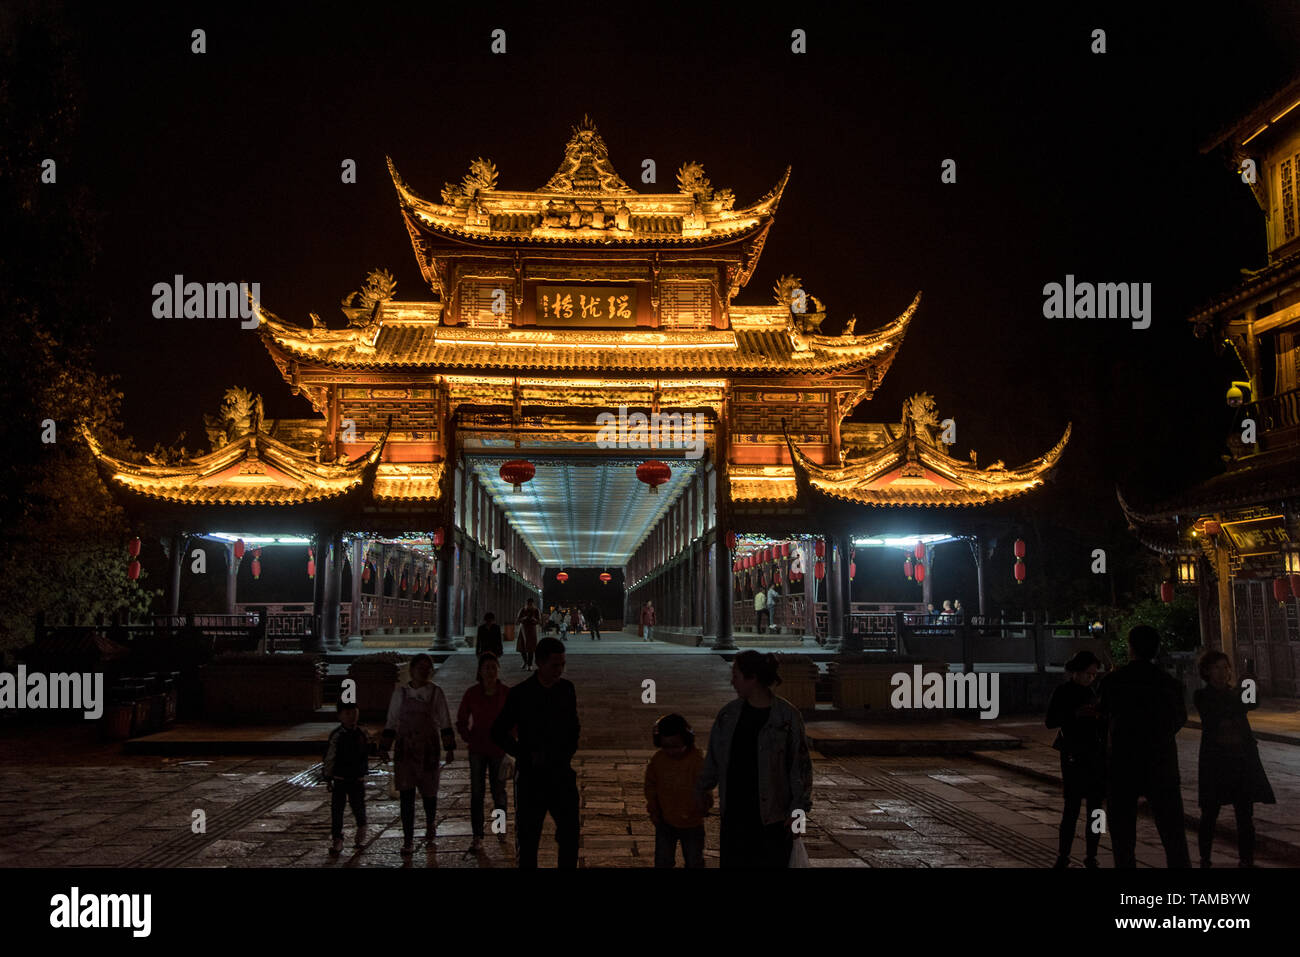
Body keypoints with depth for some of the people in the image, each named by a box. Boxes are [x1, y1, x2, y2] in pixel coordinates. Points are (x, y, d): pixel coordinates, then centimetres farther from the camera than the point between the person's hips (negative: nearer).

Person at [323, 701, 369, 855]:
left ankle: (361, 827, 34)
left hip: (357, 779, 2)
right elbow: (329, 757, -6)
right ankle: (337, 839, 7)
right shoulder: (336, 736, -11)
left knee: (358, 807, 4)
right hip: (340, 779, -1)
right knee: (336, 809, -2)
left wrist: (365, 770, 16)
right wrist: (327, 777, -4)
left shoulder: (362, 734, -1)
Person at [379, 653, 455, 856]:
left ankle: (430, 825, 39)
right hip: (405, 749, 0)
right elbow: (391, 722, 7)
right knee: (406, 794, -5)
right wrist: (384, 747, 5)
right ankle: (408, 839, 1)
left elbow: (445, 722, 1)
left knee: (429, 790, 11)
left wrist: (449, 748, -2)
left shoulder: (435, 692, -2)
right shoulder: (400, 692, 1)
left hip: (428, 749, 0)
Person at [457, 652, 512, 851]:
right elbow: (461, 720, 6)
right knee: (476, 792, -1)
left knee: (499, 790, 6)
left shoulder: (506, 692, -6)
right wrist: (468, 738, -3)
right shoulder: (472, 693, -6)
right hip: (477, 749, 0)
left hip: (498, 749, 0)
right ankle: (478, 837, 6)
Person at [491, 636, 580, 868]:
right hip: (531, 775, -3)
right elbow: (499, 733, -3)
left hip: (561, 772, 3)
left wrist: (569, 752, 5)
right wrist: (526, 756, -9)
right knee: (528, 835, 7)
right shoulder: (520, 694, -9)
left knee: (570, 832, 6)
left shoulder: (567, 689, 3)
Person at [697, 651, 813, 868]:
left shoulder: (787, 715, -10)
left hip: (772, 812, -4)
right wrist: (702, 788, 22)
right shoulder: (729, 713, 5)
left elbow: (801, 763, -6)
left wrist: (798, 808, -8)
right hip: (735, 809, 4)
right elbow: (713, 756, 16)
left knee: (771, 861, 1)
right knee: (733, 861, 8)